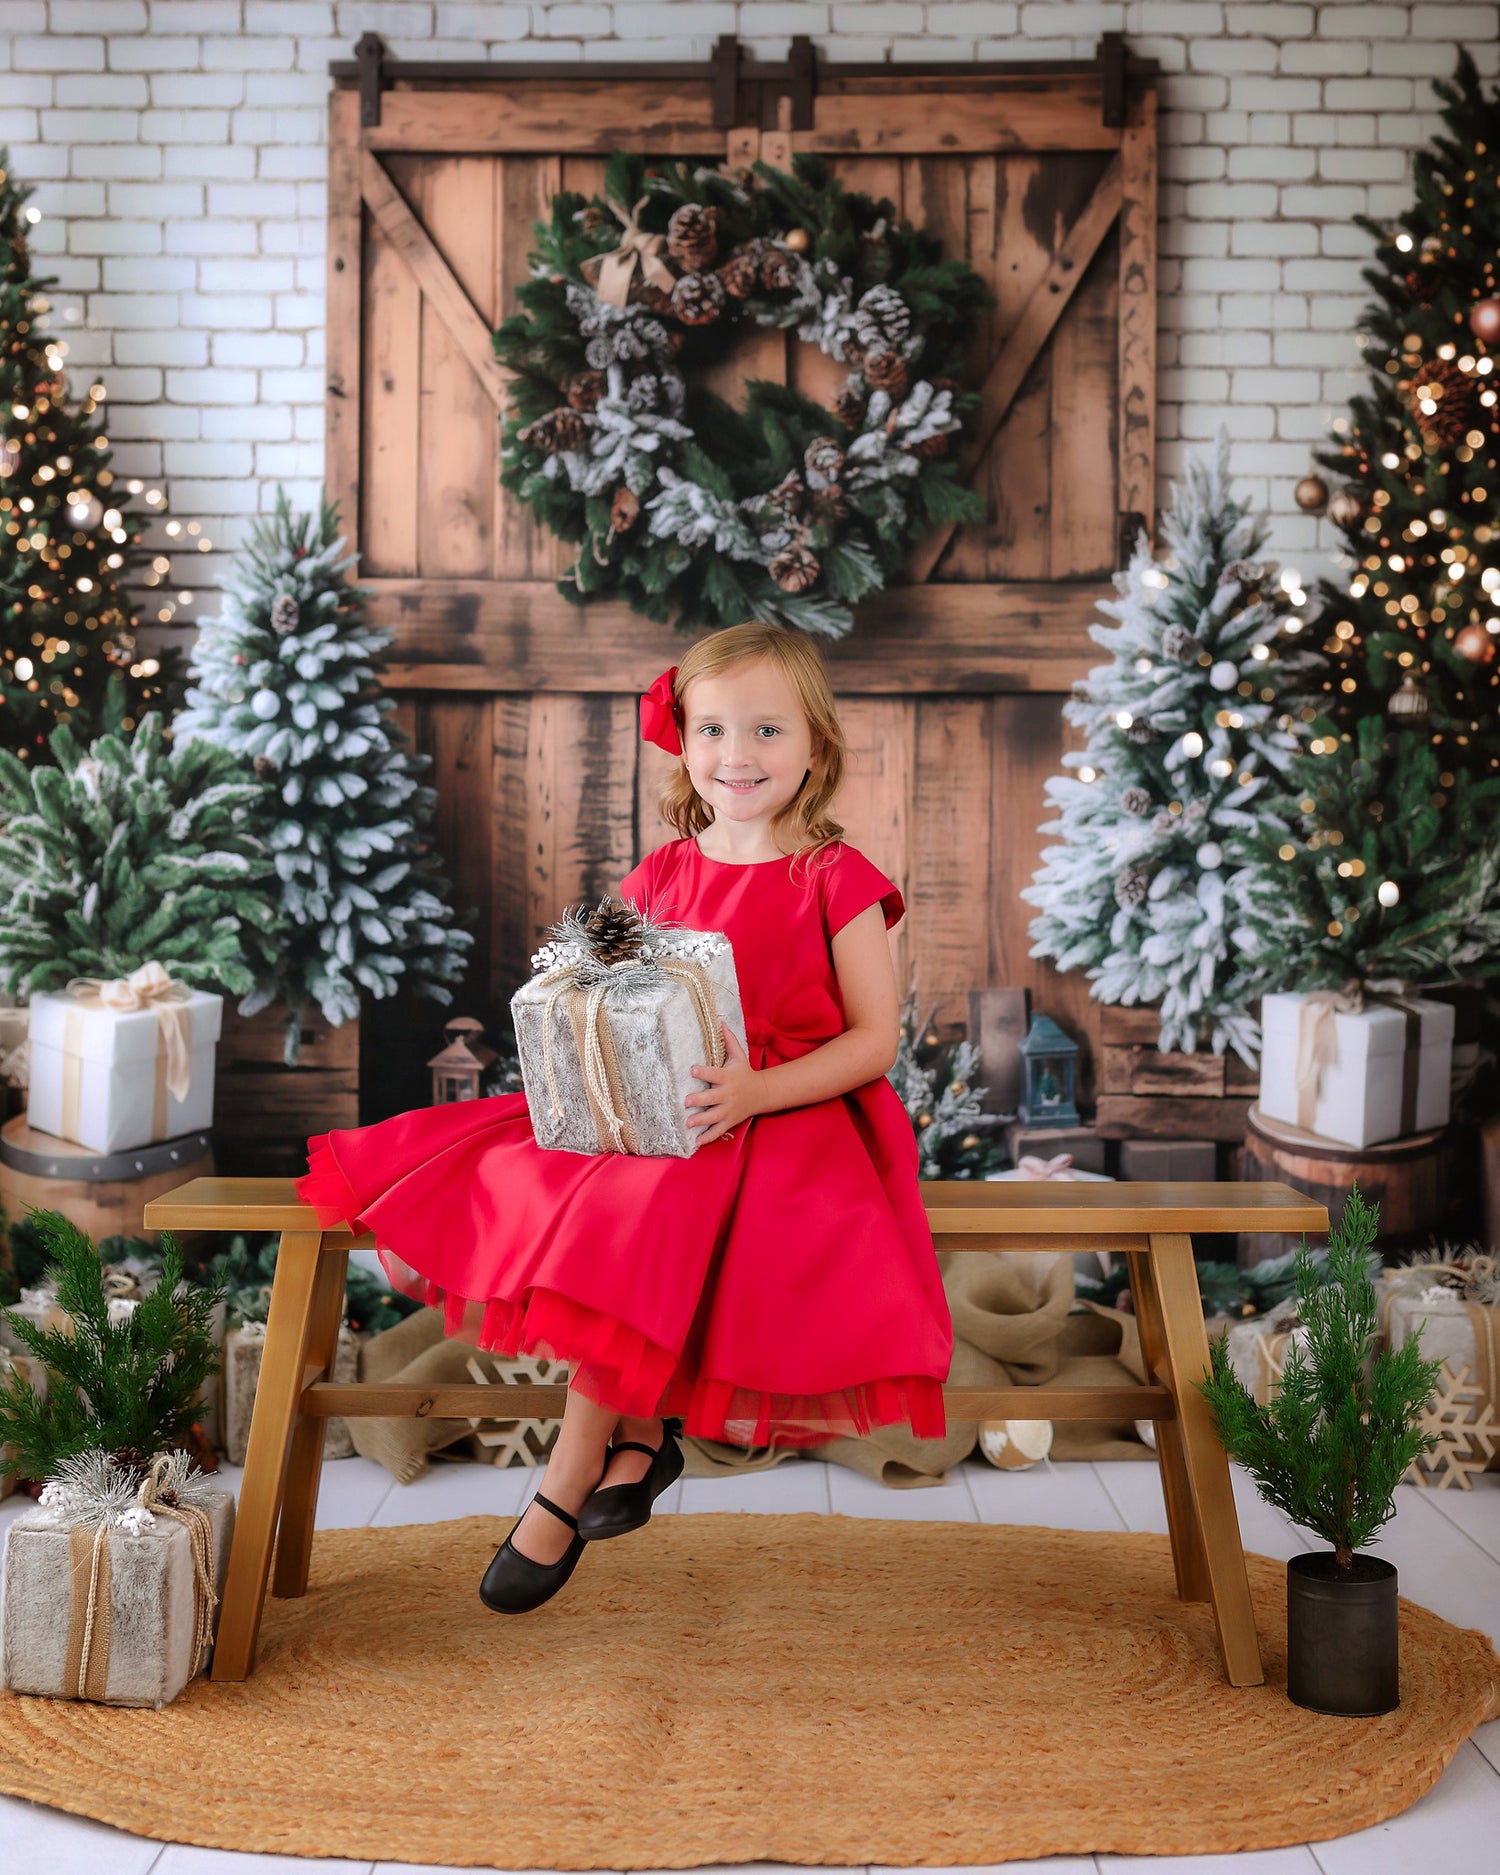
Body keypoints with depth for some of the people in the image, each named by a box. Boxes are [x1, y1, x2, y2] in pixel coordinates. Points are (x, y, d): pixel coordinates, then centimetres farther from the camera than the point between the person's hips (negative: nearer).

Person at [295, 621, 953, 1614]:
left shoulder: (835, 881, -5)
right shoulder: (660, 877, 10)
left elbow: (876, 1035, -8)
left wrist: (755, 1092, -22)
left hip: (787, 1121, -6)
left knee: (623, 1239, -31)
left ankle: (561, 1496, -12)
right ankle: (639, 1426, -3)